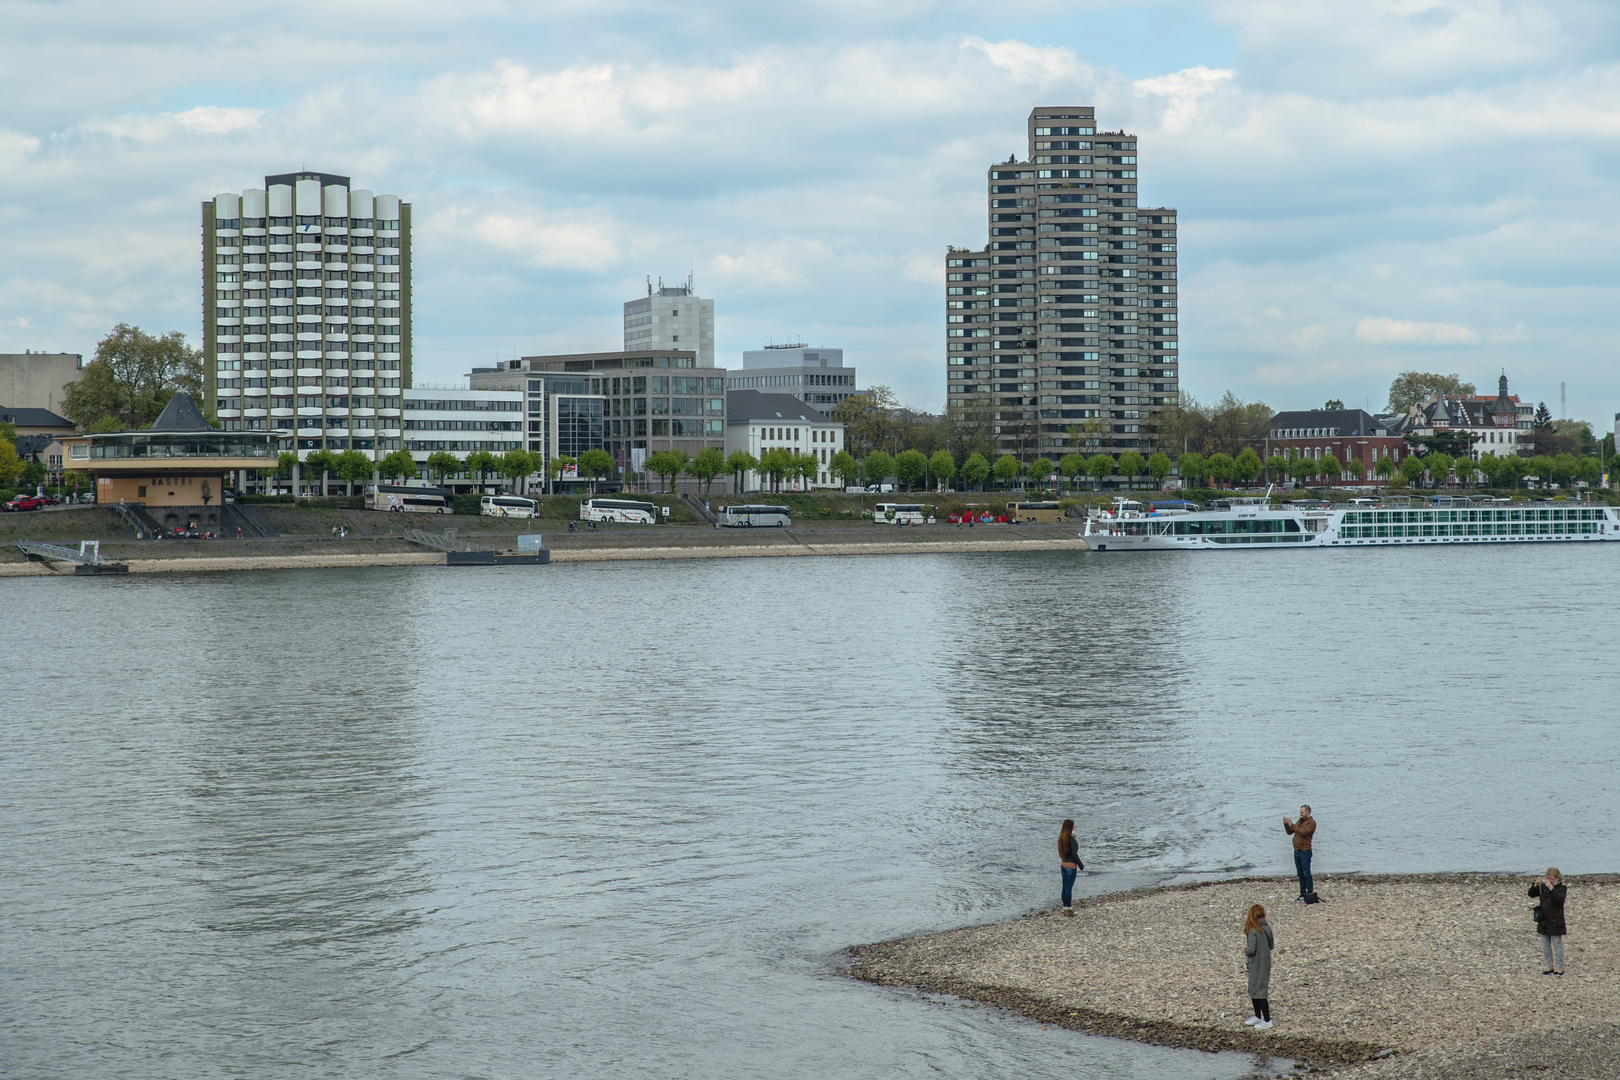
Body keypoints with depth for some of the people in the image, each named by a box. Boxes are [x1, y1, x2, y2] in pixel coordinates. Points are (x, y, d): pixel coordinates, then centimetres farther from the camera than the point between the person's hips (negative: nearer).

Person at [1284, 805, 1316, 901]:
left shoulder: (1311, 822, -8)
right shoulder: (1300, 821, 18)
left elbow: (1303, 832, -23)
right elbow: (1289, 832, 19)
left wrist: (1292, 825, -17)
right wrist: (1286, 824, 2)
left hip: (1305, 851, -8)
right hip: (1297, 851, 8)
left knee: (1306, 874, -7)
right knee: (1300, 874, 10)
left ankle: (1310, 895, -4)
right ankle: (1302, 894, 15)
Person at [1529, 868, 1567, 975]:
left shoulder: (1561, 888, -10)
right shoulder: (1543, 887, 4)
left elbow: (1559, 899, -28)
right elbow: (1531, 894, 5)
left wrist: (1551, 888, -35)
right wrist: (1535, 885, -13)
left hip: (1556, 922, -6)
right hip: (1543, 921, 6)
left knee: (1557, 945, 1)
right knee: (1545, 945, 12)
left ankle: (1560, 968, 9)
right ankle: (1549, 966, 22)